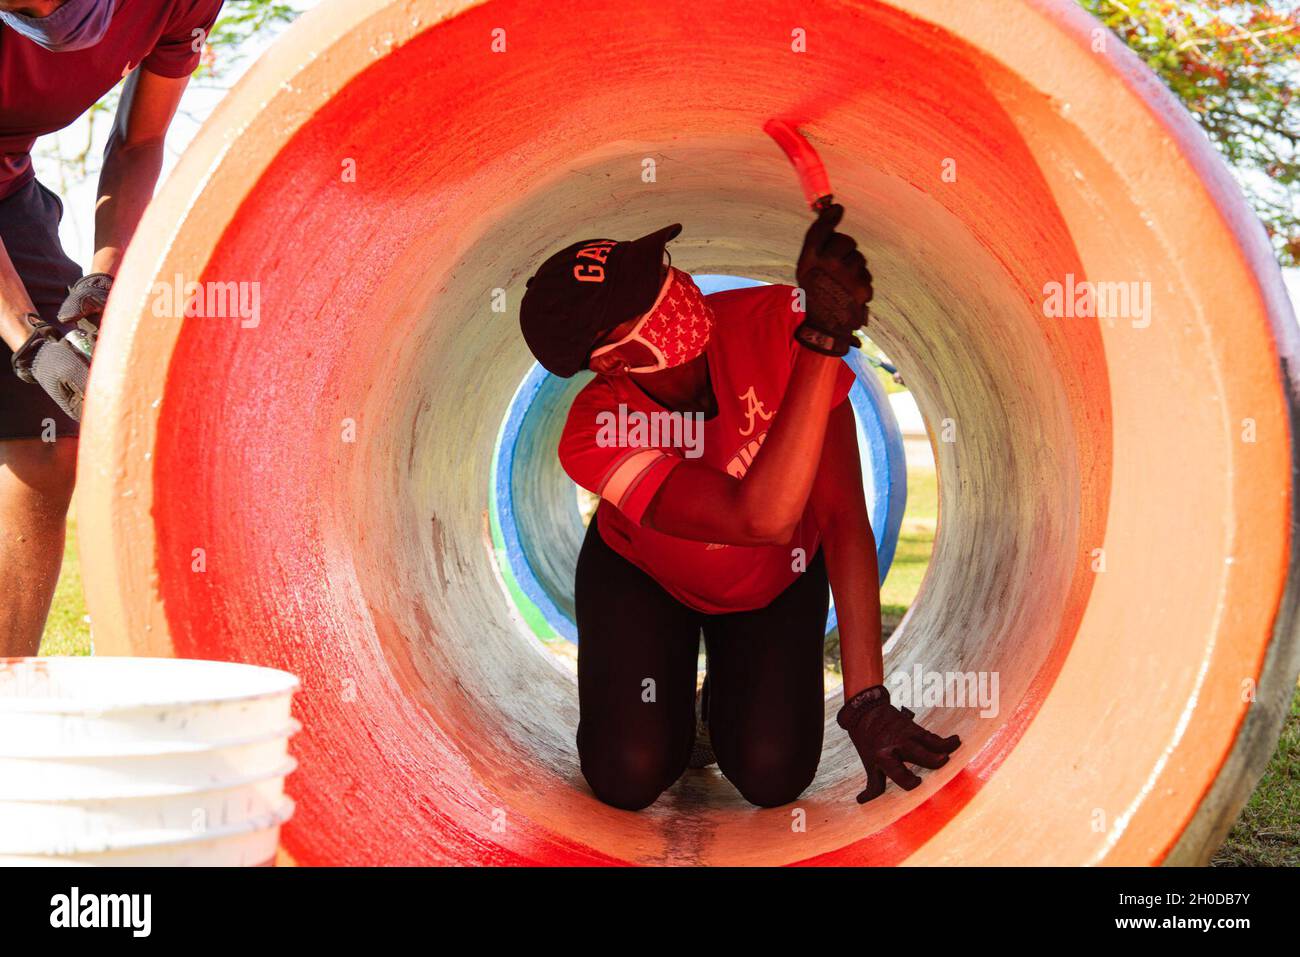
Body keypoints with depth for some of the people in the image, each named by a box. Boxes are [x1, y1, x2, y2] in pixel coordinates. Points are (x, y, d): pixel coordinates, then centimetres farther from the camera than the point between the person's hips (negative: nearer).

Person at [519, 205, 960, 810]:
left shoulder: (775, 324, -34)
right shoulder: (594, 437, -37)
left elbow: (844, 519, -32)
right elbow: (763, 519, -51)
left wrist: (866, 701, -35)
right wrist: (822, 341, -59)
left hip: (777, 578, 1)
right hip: (643, 576, -1)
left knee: (772, 776, -14)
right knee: (629, 777, -16)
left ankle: (730, 673, 21)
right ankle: (676, 666, 18)